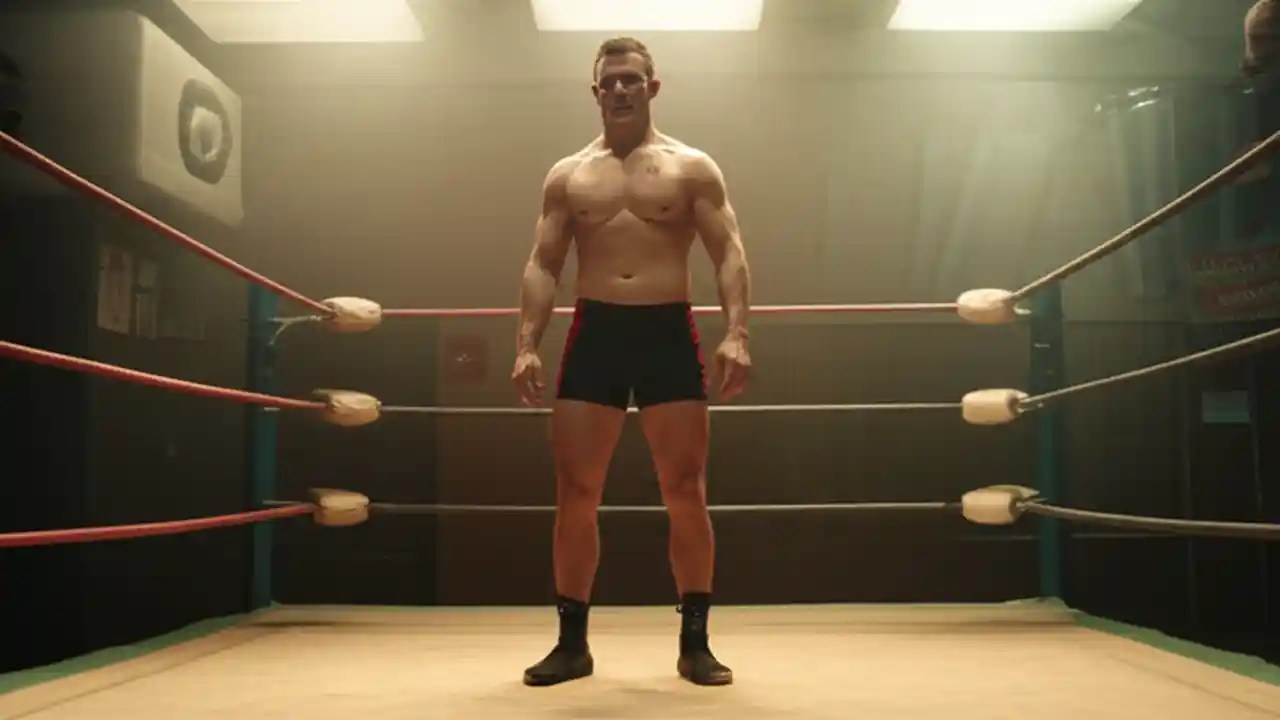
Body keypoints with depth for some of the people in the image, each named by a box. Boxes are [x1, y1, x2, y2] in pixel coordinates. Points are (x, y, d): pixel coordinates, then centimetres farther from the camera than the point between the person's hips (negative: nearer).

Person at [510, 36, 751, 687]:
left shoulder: (693, 168, 6)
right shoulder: (567, 175, 13)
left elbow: (729, 253, -1)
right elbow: (542, 265, 9)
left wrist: (736, 333, -17)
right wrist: (527, 345, -5)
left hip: (670, 333, -2)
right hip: (593, 334, 2)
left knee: (686, 494, -2)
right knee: (575, 496, 0)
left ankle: (695, 643, 11)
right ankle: (572, 642, 13)